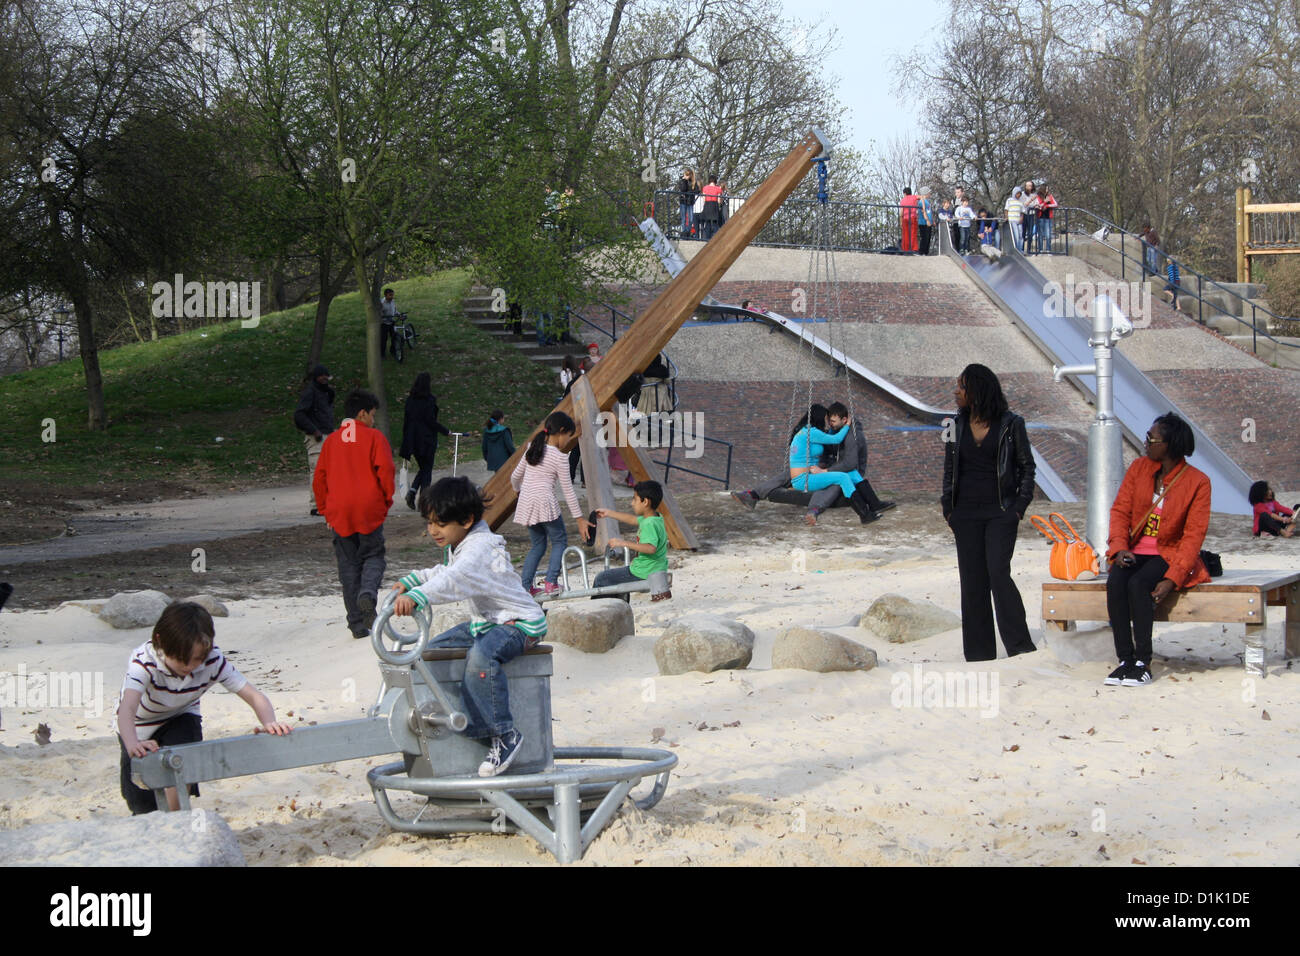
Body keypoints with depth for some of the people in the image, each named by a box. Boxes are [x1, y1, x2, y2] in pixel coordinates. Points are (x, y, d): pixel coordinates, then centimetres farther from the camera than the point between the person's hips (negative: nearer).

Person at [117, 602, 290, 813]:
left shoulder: (213, 661, -29)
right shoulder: (144, 661, -38)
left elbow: (254, 696, -29)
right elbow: (127, 709, -52)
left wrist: (269, 723, -51)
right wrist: (132, 745, -73)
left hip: (181, 720, 1)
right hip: (140, 726, -1)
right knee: (143, 806, -3)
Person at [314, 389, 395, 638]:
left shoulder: (331, 440, 10)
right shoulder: (374, 437, -1)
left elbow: (320, 478, 12)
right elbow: (385, 470, -10)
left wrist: (325, 510, 20)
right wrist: (387, 499, 4)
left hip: (339, 512, 3)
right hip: (370, 510, -3)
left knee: (348, 564, 8)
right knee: (373, 556, 10)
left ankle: (357, 624, 4)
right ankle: (368, 592, -22)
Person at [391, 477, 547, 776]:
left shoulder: (480, 547, -23)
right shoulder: (464, 546, 9)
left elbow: (455, 580, -41)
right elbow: (445, 573, 28)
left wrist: (417, 596, -54)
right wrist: (411, 580, 12)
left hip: (520, 622, -11)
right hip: (487, 622, 11)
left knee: (481, 656, -39)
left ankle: (505, 736, -30)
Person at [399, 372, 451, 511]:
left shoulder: (410, 399, 4)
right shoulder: (429, 399, -13)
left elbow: (406, 419, 7)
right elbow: (431, 420, -16)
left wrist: (406, 442, 12)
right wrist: (446, 431, -3)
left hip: (413, 438, 5)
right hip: (427, 439, -5)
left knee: (423, 467, 18)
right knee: (427, 470, 5)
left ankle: (412, 490, -5)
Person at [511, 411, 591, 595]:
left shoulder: (532, 449, 12)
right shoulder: (559, 457, -6)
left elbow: (515, 476, 19)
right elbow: (568, 490, -5)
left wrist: (518, 490, 42)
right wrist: (579, 518, 0)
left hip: (526, 504, 6)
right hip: (544, 503, -6)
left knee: (538, 544, 17)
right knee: (559, 540, 9)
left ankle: (524, 585, 8)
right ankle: (551, 582, -3)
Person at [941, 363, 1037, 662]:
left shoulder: (1010, 424, -2)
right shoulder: (957, 425, 9)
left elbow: (1027, 466, 3)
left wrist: (1019, 506, -5)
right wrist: (948, 508, 6)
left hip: (1001, 511, -4)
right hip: (966, 512, 4)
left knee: (998, 573, -16)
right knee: (972, 580, 3)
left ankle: (1019, 645, -9)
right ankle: (979, 653, 8)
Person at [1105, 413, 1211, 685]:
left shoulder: (1197, 482, -6)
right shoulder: (1139, 468, 7)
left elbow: (1193, 535, -11)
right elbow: (1120, 510, 6)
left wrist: (1173, 578, -22)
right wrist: (1119, 548, -14)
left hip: (1168, 554, -4)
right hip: (1135, 552, 4)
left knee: (1138, 584, -34)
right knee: (1115, 582, -29)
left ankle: (1143, 663, -28)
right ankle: (1125, 660, -27)